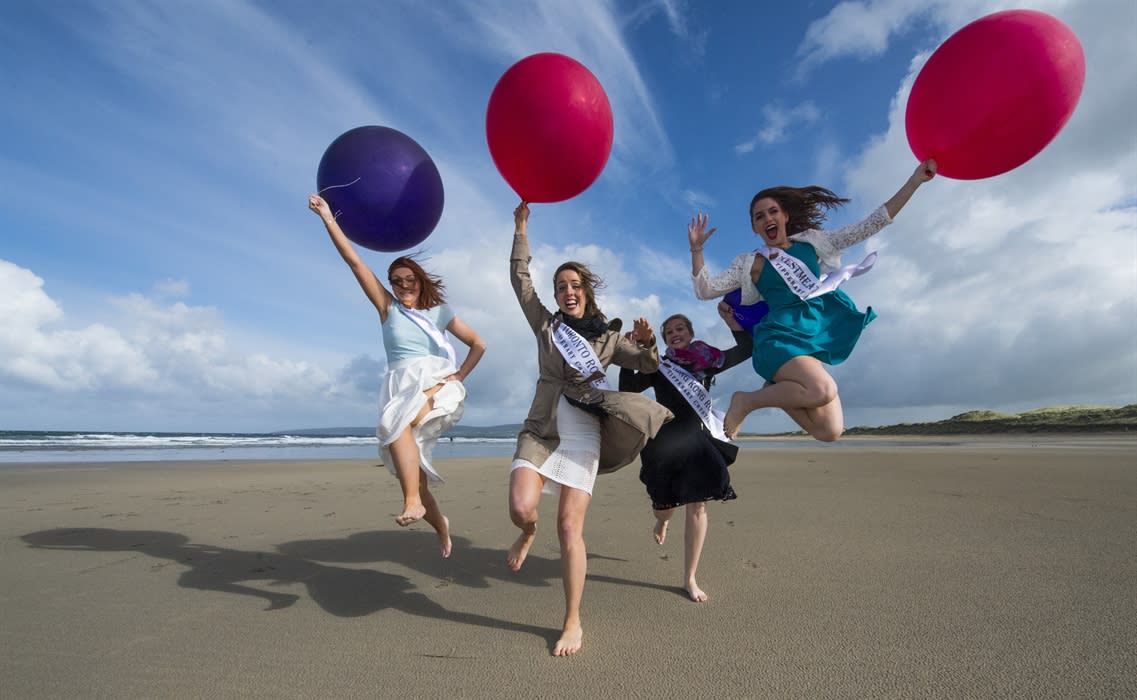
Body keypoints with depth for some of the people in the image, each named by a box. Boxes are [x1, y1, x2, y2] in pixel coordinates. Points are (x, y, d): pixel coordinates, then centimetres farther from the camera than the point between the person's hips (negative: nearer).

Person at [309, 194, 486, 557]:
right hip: (400, 386, 2)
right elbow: (355, 262, 6)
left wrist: (459, 376, 1)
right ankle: (437, 520, 22)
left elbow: (478, 344, 16)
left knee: (398, 420, -33)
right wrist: (328, 219, 1)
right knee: (406, 454, -3)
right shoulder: (387, 307, 13)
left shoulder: (440, 313, 12)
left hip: (436, 382, -2)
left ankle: (414, 500, -33)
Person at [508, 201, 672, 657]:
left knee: (569, 528, -7)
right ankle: (529, 533, 18)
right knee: (520, 509, -21)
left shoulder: (609, 337, 11)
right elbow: (519, 278, 9)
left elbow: (649, 366, 9)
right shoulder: (546, 325, 13)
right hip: (540, 430, 1)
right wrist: (521, 228, 7)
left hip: (584, 436, -1)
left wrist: (647, 342, -13)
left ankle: (573, 623, 9)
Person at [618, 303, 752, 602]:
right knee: (664, 504, 6)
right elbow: (628, 388, -4)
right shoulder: (658, 367, 5)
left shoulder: (708, 360, 9)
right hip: (664, 442, -1)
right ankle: (662, 520, 48)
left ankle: (690, 579, 11)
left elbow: (746, 348, 8)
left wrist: (729, 318, -3)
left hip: (699, 441, 1)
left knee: (698, 506, -1)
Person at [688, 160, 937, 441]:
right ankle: (745, 400, -13)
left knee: (830, 431, -8)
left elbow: (871, 225, 15)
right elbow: (705, 290, 2)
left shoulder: (811, 242, 15)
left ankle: (779, 389, 15)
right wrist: (696, 249, -6)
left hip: (816, 333, 5)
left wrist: (914, 180, 10)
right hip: (782, 334, -4)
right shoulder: (750, 263, 8)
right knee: (823, 391, -35)